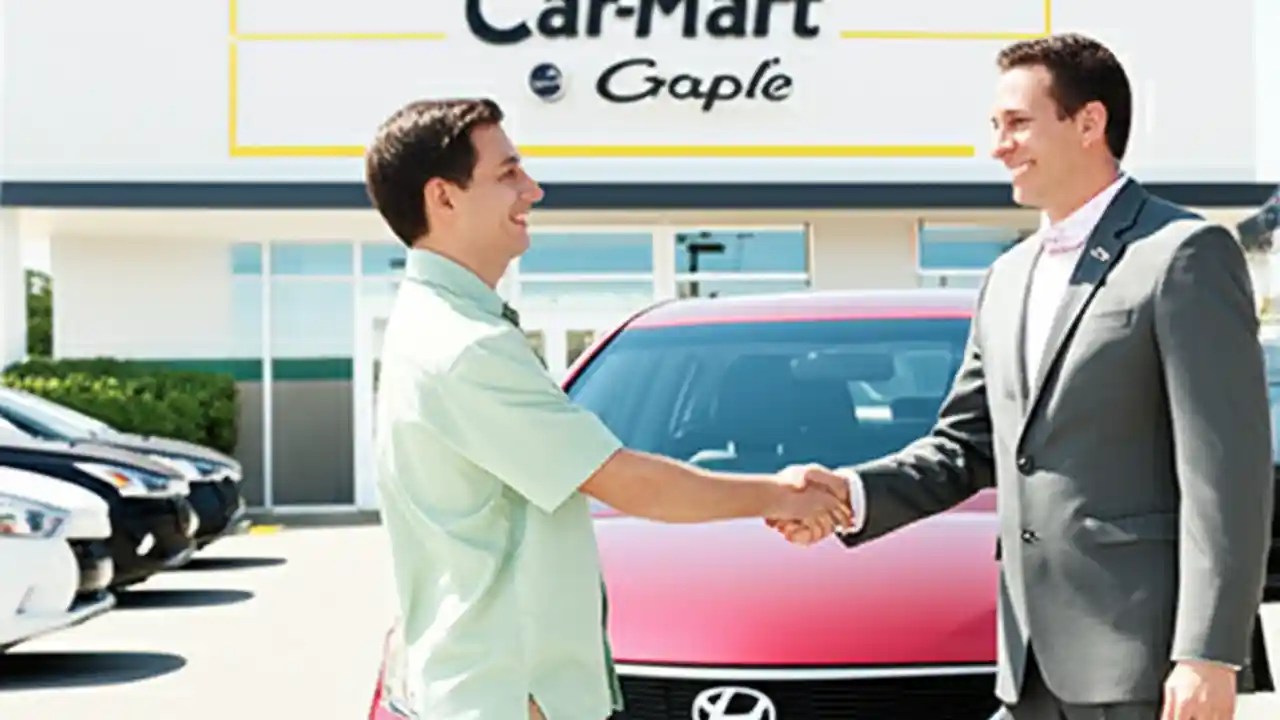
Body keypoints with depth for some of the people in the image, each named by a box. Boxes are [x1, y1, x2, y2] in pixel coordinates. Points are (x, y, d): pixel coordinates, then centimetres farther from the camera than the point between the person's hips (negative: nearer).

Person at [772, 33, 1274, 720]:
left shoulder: (1185, 254, -7)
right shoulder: (1008, 277, 16)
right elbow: (963, 447, 16)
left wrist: (1207, 654, -18)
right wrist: (850, 495, -2)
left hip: (1141, 654, -7)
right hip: (1036, 661, 7)